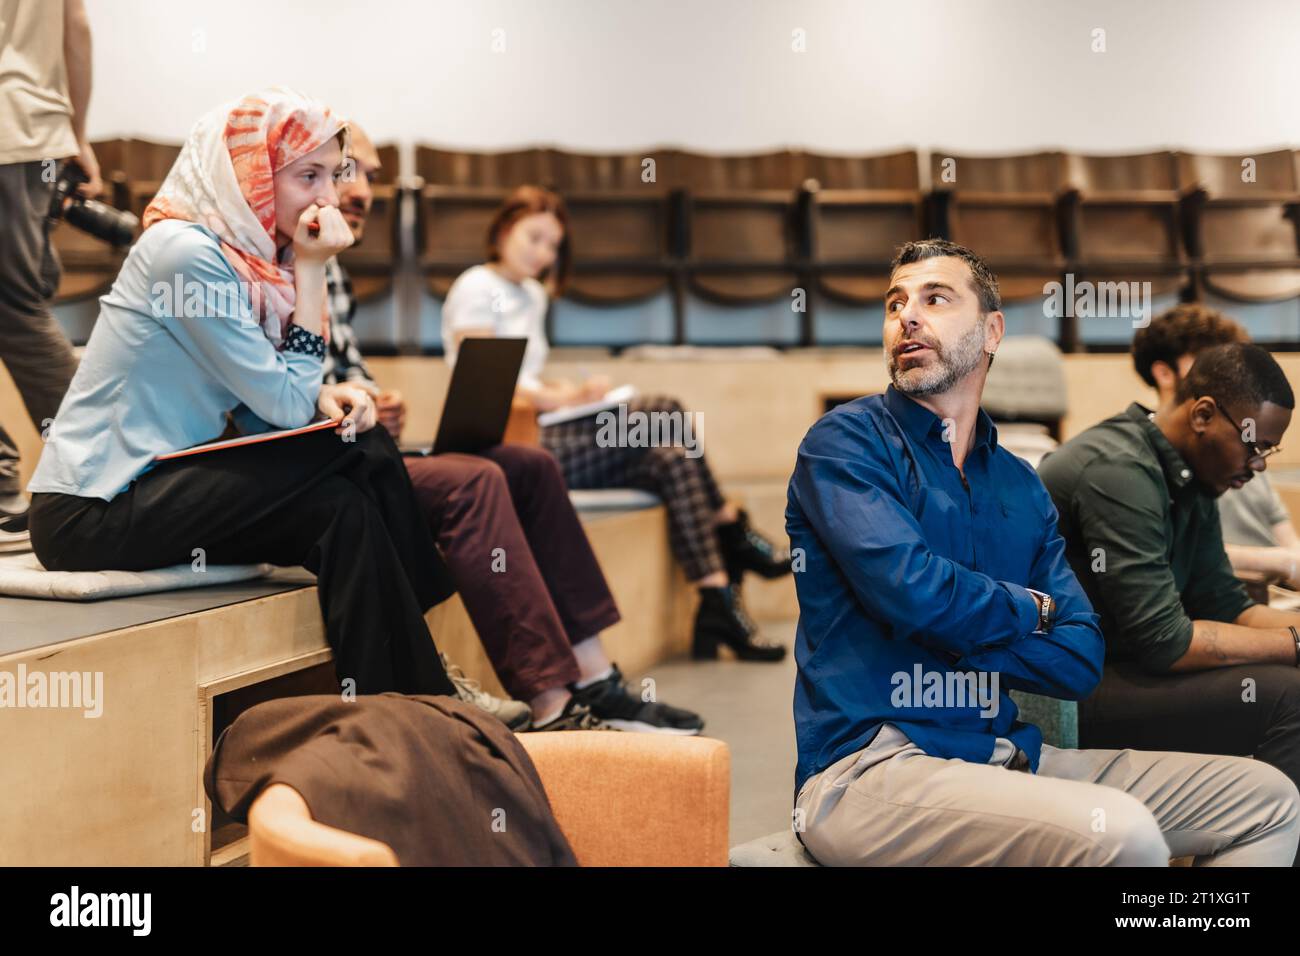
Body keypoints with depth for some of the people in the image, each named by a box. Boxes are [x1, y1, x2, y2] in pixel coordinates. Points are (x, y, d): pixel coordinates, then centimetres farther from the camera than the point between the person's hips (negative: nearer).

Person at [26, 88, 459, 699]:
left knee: (365, 447, -6)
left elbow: (265, 404, 10)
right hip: (93, 516, -8)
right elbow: (285, 407, -18)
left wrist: (324, 399, -11)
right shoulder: (187, 252, -18)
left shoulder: (254, 256, 8)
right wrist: (311, 270, -13)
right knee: (345, 512, -18)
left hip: (153, 483, 8)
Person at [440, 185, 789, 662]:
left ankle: (718, 605, -16)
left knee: (670, 458, -14)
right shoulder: (476, 289, -5)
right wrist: (556, 399, -18)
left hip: (535, 433, 9)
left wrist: (566, 392, 1)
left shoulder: (533, 295, 22)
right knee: (663, 415, -20)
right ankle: (733, 534, -10)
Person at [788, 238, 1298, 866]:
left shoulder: (1021, 486, 15)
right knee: (1120, 833, -31)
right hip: (870, 767, -7)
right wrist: (1028, 608, 1)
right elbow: (911, 590, -18)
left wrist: (956, 637, -9)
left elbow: (1081, 660, 6)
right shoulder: (846, 440, -2)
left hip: (1005, 757, 7)